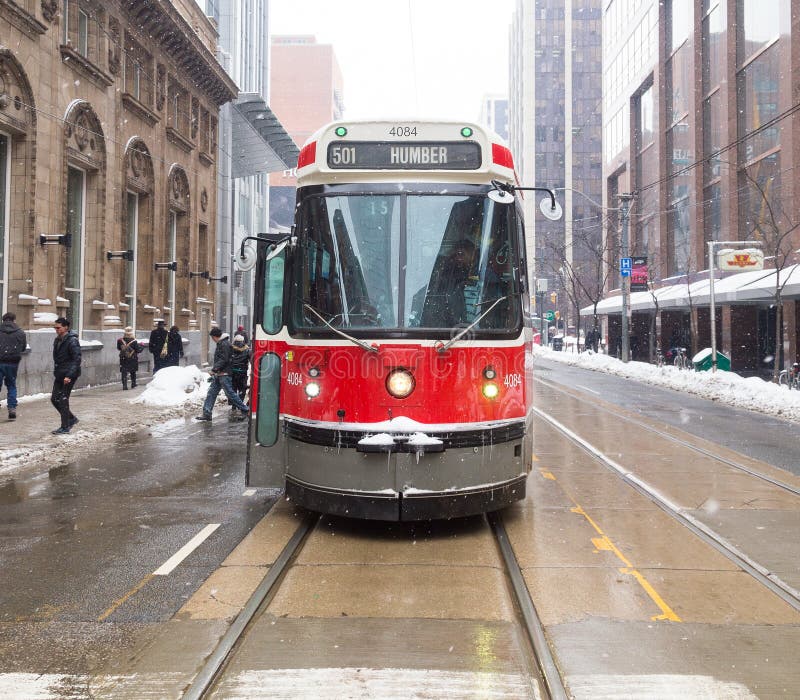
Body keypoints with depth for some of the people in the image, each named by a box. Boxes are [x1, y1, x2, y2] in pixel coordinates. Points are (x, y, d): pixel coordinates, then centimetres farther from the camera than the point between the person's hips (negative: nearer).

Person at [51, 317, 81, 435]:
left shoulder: (72, 341, -14)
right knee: (54, 398, 9)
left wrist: (69, 376, -25)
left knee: (63, 399, -6)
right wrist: (56, 371, 17)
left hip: (69, 375, -9)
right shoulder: (57, 340, 12)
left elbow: (77, 360, -20)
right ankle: (71, 419, 24)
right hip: (60, 375, 9)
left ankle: (65, 427, 3)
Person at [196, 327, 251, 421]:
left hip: (224, 374, -10)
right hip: (219, 374, 10)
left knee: (230, 393, -7)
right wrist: (215, 371, 24)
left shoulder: (224, 344, -15)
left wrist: (214, 369, -21)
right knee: (211, 393, 7)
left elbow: (223, 359, -22)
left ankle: (245, 410, 2)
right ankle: (206, 414, 8)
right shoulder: (220, 343, 17)